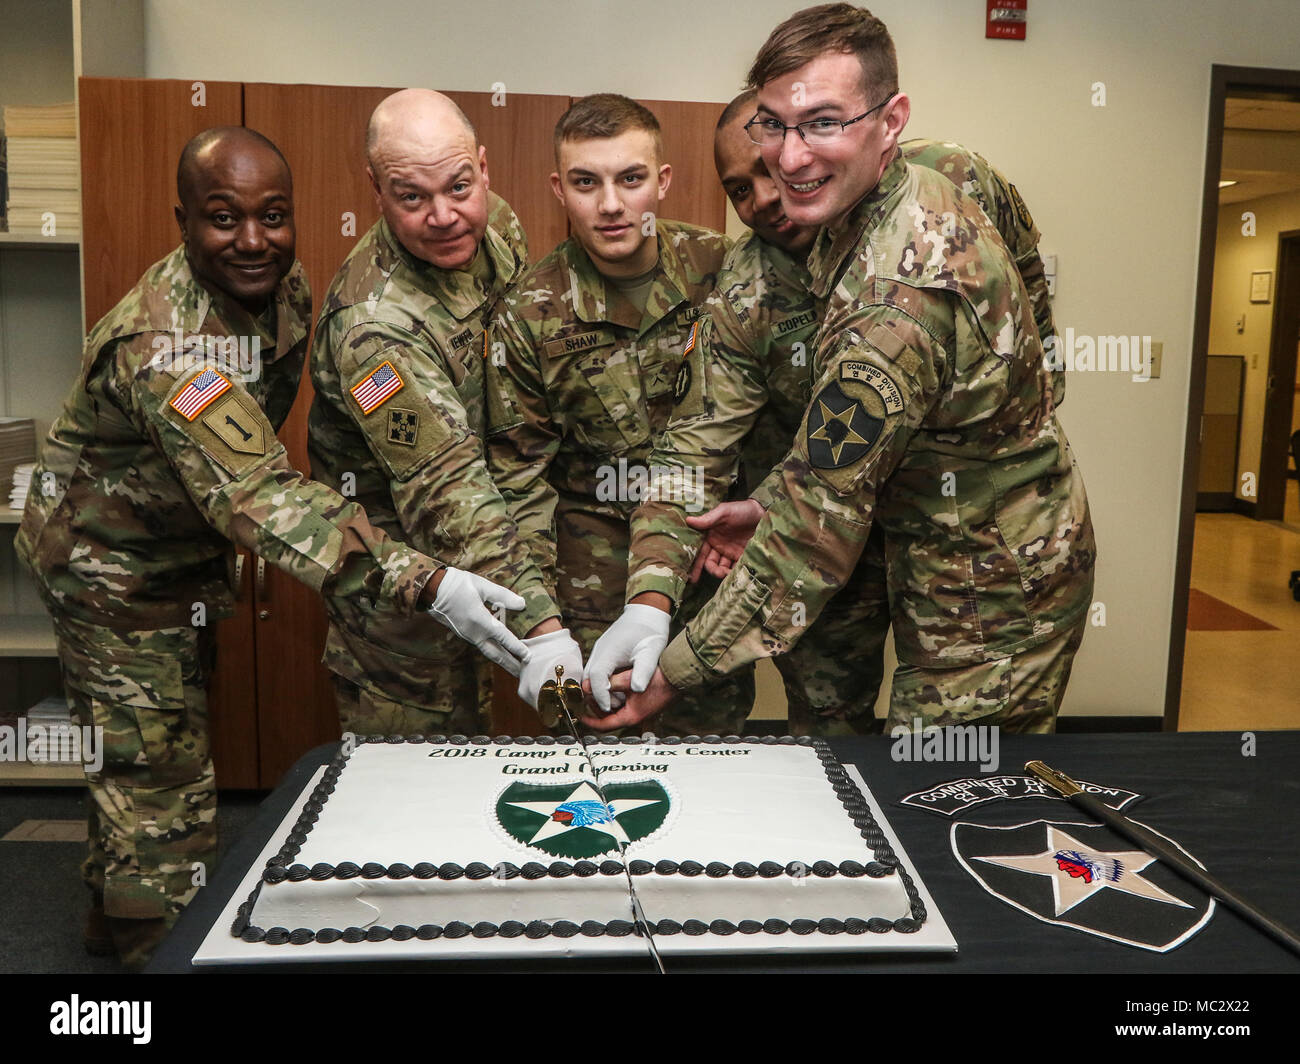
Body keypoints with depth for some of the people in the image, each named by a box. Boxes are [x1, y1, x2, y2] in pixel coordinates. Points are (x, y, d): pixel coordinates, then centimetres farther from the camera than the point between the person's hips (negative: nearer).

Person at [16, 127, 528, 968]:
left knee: (154, 759, 24)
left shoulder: (287, 286, -9)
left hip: (185, 549, 8)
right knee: (162, 788, -1)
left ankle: (114, 916, 47)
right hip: (114, 565, -8)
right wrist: (424, 583, -55)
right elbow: (257, 497, -47)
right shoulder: (162, 339, -36)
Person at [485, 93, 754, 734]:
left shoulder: (720, 270, -5)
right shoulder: (529, 315, -7)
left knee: (715, 726, 9)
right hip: (597, 547, -1)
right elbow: (519, 480, -4)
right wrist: (539, 629, -9)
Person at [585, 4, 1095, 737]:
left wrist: (674, 673, -17)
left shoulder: (892, 313, -34)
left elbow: (814, 538, -27)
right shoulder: (928, 193, -3)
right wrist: (779, 505, 2)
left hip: (987, 603, -9)